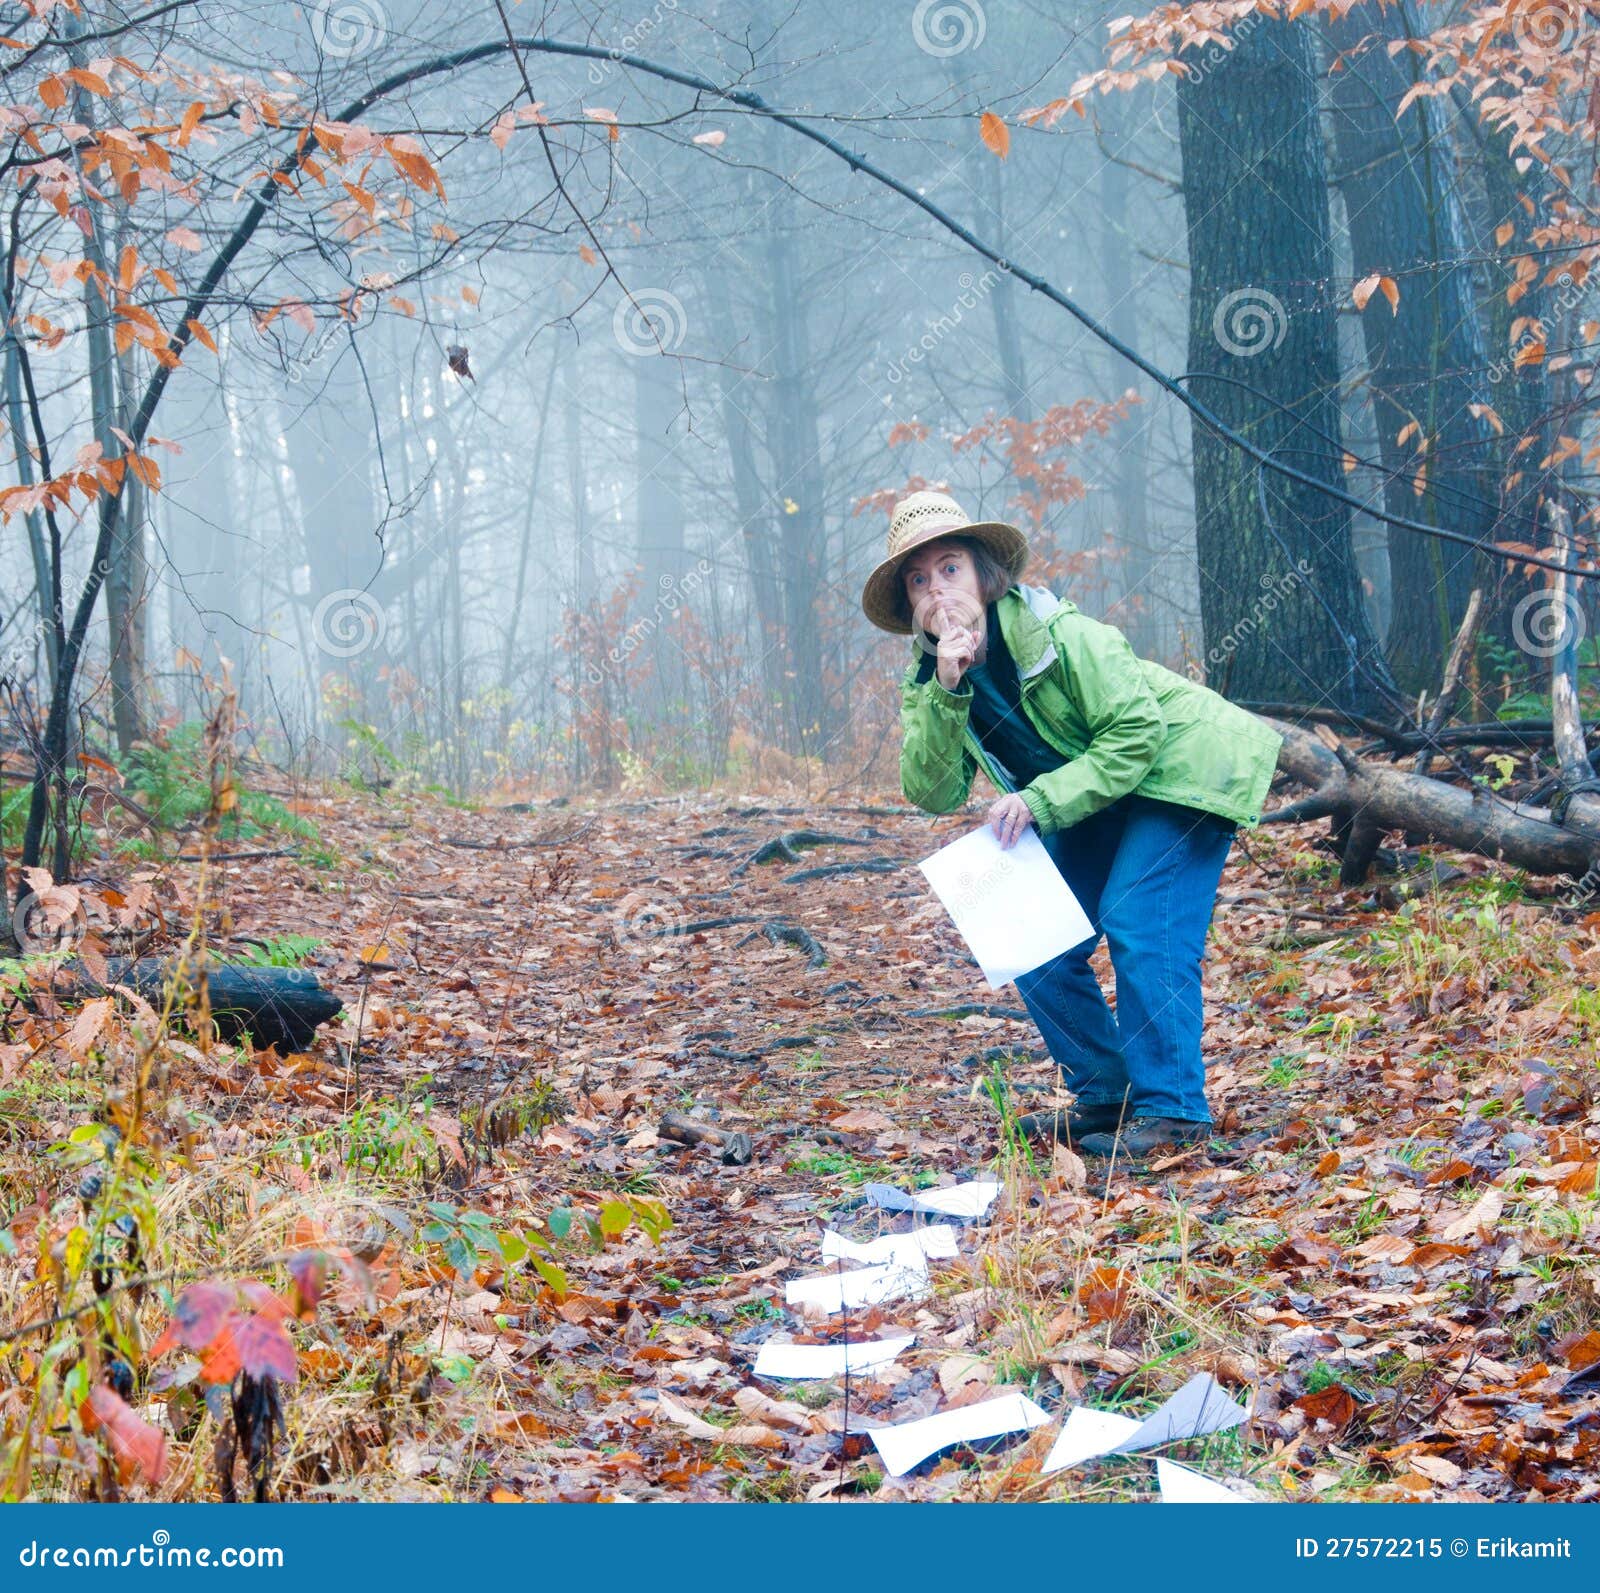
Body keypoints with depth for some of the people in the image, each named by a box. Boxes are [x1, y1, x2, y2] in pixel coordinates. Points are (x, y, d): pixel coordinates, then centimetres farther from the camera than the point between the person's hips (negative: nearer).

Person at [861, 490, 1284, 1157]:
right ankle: (1106, 1093, 11)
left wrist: (1041, 800, -32)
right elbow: (933, 794, -19)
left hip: (1180, 770, -7)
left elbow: (1137, 733, -26)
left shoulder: (1057, 634, -27)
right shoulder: (929, 680, -8)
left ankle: (1171, 1108, -14)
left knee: (1137, 924, -22)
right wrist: (946, 694, -32)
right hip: (1093, 801, 7)